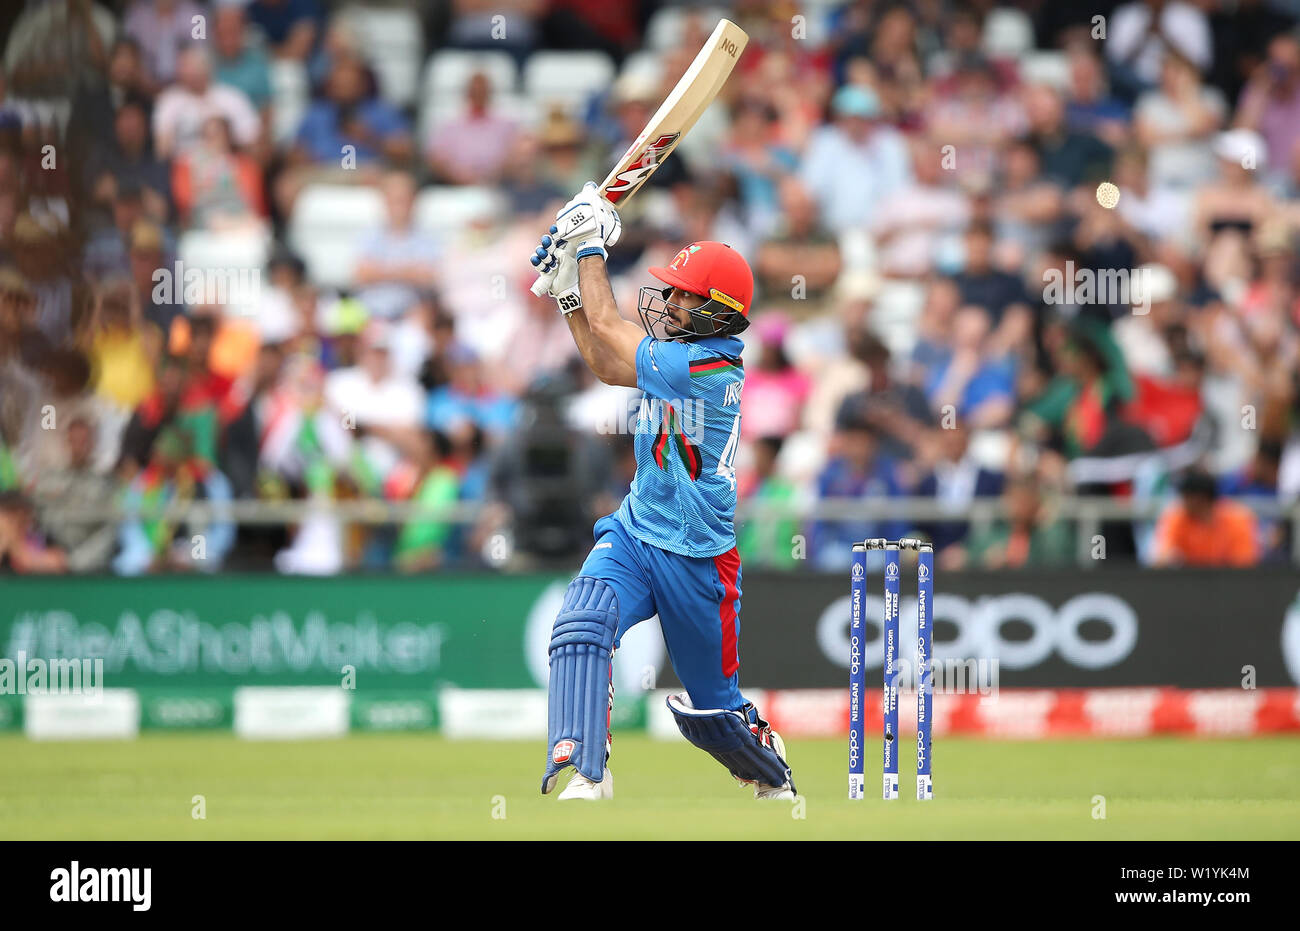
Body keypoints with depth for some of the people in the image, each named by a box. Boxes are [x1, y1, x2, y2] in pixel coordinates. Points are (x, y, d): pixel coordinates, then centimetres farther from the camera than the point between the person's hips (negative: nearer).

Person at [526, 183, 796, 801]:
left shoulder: (704, 366, -22)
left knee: (712, 711, 9)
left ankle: (775, 782, 38)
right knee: (581, 626, -24)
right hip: (633, 535, 7)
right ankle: (585, 777, -32)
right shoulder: (694, 353, 4)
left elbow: (608, 329, -13)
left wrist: (590, 245, -3)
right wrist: (568, 288, 13)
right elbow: (607, 366, 19)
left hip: (694, 560, -7)